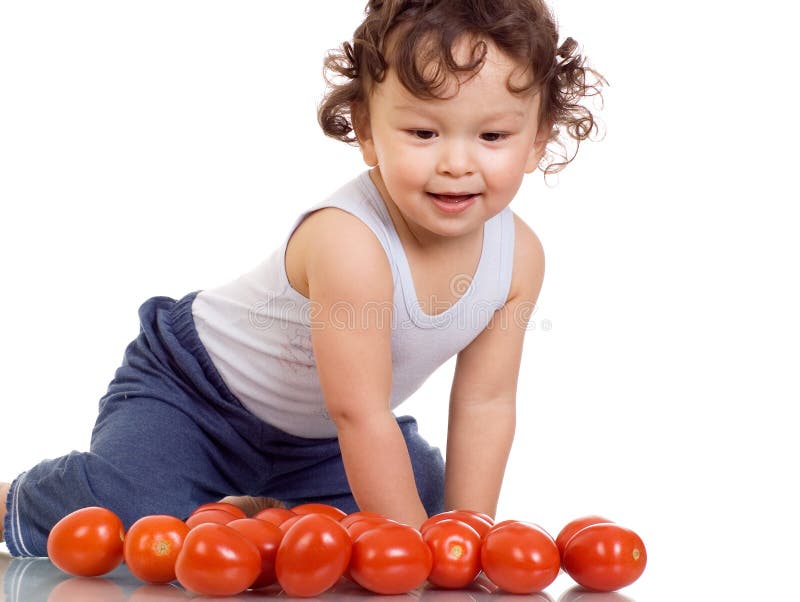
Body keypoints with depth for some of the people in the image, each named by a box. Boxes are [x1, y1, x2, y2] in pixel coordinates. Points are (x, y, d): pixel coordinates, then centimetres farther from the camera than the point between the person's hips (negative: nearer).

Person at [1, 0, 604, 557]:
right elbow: (360, 415, -34)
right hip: (191, 389, -6)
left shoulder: (520, 255, -17)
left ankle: (259, 511, 26)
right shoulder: (348, 241, -39)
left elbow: (484, 404, -9)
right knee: (124, 515, -23)